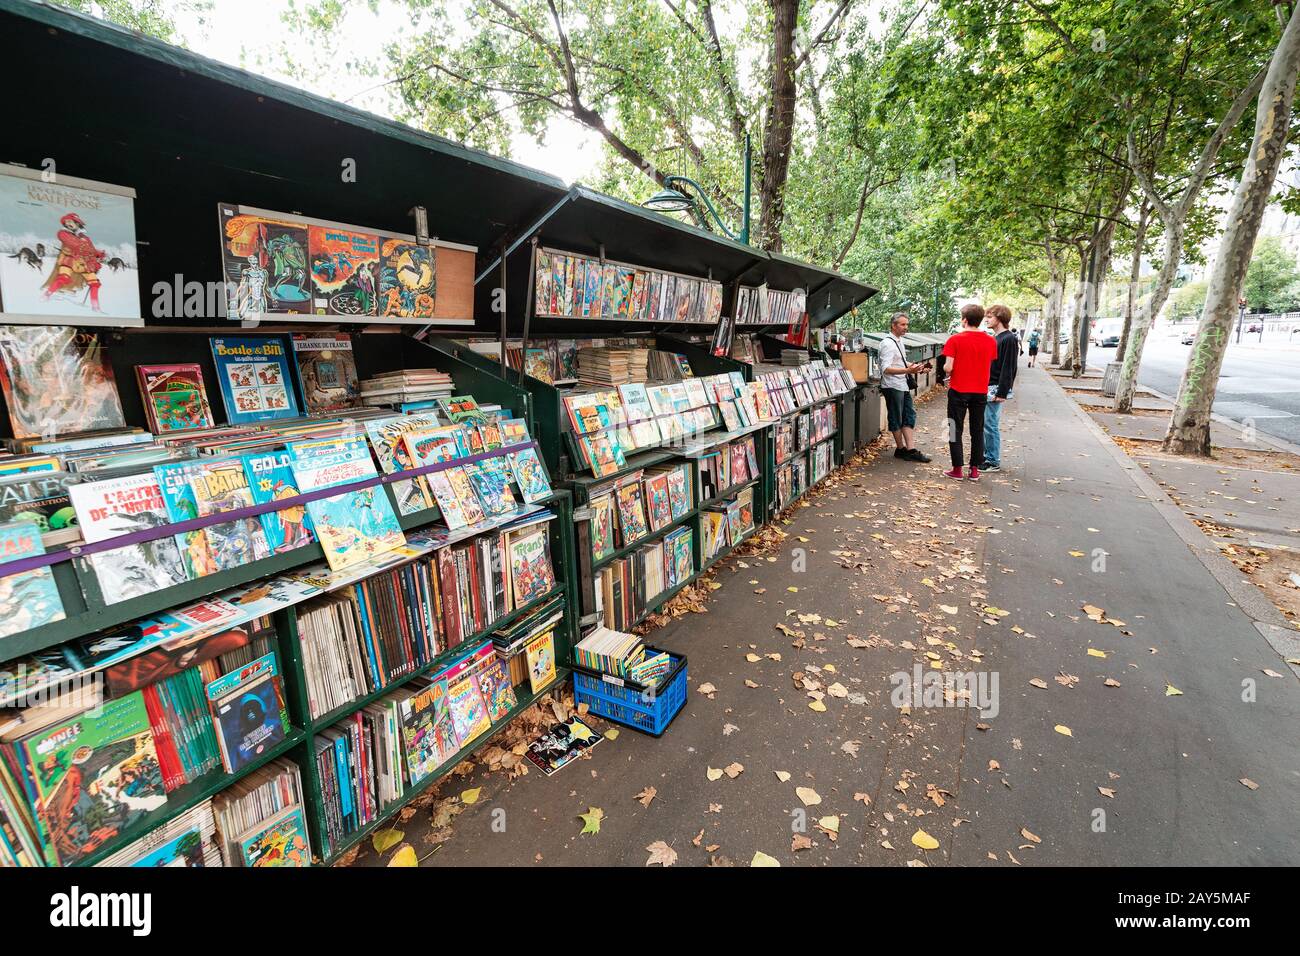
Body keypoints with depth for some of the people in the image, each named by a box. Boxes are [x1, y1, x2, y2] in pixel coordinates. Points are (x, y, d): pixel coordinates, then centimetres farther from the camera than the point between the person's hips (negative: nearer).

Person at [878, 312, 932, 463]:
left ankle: (910, 449, 10)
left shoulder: (899, 340, 13)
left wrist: (916, 366, 11)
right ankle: (901, 449, 15)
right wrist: (908, 370, -33)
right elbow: (886, 369, -25)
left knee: (909, 415, 8)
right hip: (893, 386, -10)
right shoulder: (888, 343, -16)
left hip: (903, 385, 10)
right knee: (896, 419, 3)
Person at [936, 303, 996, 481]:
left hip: (959, 391, -4)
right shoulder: (990, 341, 2)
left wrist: (941, 377, 4)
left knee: (955, 431, 5)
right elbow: (991, 366, 6)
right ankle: (975, 470, 15)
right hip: (981, 392, 4)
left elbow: (948, 367, -15)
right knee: (977, 431, 12)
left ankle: (957, 470, 6)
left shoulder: (955, 340, -11)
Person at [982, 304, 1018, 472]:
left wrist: (1002, 393, -19)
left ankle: (994, 462, 3)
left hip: (995, 389, -9)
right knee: (982, 424, 12)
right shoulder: (993, 338, 16)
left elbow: (1008, 369, -16)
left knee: (991, 425, -5)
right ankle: (986, 456, 22)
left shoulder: (1009, 339, -11)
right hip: (985, 388, 9)